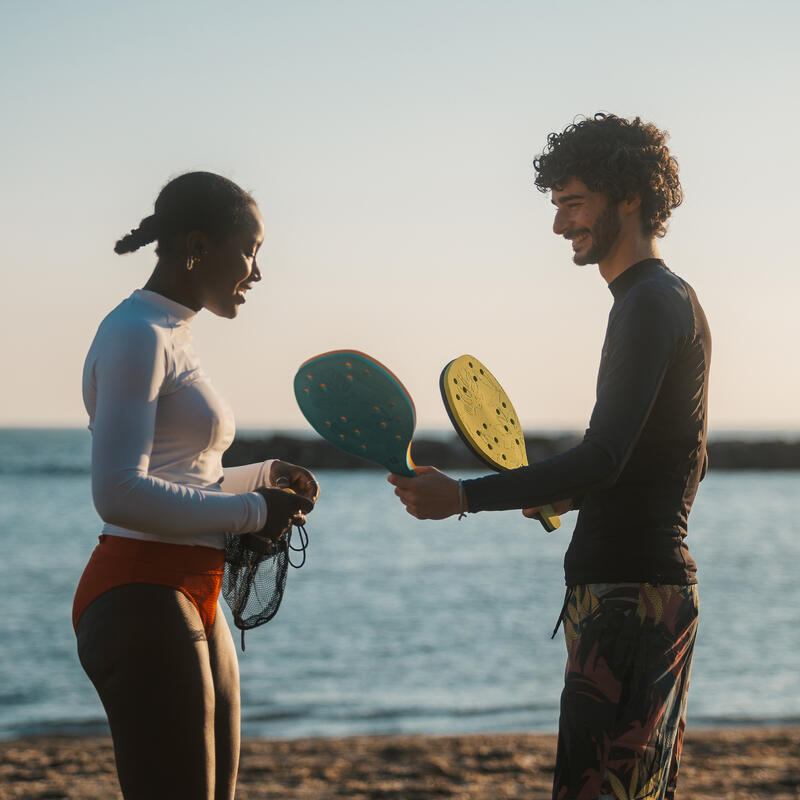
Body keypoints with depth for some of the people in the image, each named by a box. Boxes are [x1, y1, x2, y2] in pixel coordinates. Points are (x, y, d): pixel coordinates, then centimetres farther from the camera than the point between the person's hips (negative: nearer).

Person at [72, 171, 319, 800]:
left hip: (195, 606, 10)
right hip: (141, 603, -10)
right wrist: (251, 511, -13)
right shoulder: (136, 335, -11)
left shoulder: (171, 337, 19)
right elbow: (120, 494, -22)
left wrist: (264, 477, 12)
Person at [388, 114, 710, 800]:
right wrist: (571, 494, 20)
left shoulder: (651, 305, -13)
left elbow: (603, 457, -23)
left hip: (630, 597, -11)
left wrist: (463, 497, -27)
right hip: (664, 585, 11)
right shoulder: (677, 300, 19)